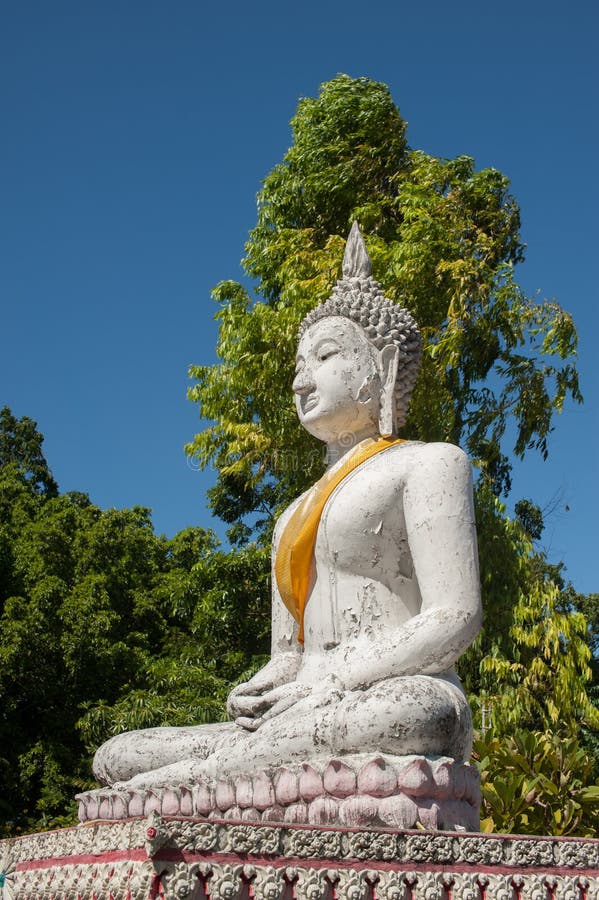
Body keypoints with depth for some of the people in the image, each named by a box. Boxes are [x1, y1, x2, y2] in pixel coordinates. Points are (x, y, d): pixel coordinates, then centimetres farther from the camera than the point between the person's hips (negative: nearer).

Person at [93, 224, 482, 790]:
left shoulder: (429, 463, 8)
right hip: (309, 719, 6)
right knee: (115, 756, -12)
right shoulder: (295, 517, 28)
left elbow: (456, 616, -6)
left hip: (412, 702, -6)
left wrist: (326, 684, -13)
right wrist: (256, 694, -2)